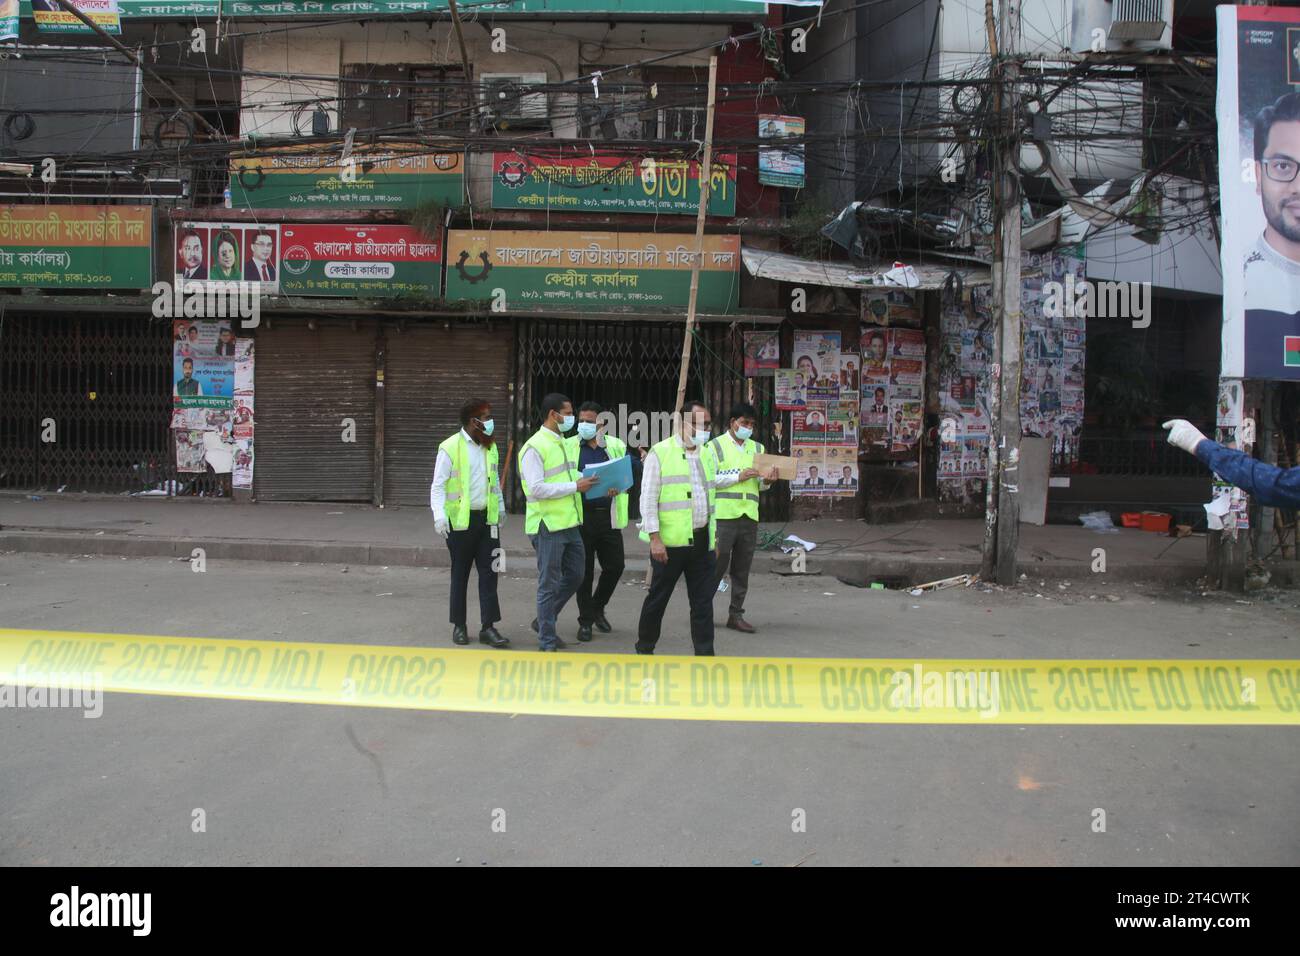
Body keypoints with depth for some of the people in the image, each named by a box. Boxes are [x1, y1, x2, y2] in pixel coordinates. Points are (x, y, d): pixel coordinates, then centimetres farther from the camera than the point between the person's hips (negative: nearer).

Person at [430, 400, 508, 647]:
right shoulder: (450, 448, -11)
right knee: (460, 573, 7)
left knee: (489, 572, 1)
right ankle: (459, 626, 18)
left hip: (487, 518, 5)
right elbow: (438, 485, -12)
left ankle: (488, 627, 3)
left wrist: (500, 506, 21)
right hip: (461, 520, -5)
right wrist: (439, 515, -21)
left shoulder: (490, 447, 10)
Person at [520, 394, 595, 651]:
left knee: (575, 576, 15)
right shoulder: (535, 447, -14)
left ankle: (545, 621, 31)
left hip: (569, 523, 9)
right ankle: (547, 640, 9)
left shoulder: (564, 444, 15)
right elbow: (537, 488, -21)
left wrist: (586, 481, 7)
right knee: (549, 584, 0)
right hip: (548, 526, -9)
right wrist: (575, 487, -18)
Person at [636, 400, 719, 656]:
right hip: (671, 540, -5)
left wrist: (714, 535, 15)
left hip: (702, 540, 5)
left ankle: (704, 654, 10)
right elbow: (648, 499, -8)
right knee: (658, 598, 7)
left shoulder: (707, 454, 14)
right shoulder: (660, 453, -6)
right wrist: (655, 538, -14)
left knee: (703, 601, 5)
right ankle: (644, 649, 23)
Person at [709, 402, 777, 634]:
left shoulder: (757, 448, 18)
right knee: (717, 565, -4)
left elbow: (760, 485, 19)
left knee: (742, 569, 5)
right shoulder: (716, 446, 2)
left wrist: (766, 480, -4)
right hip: (724, 514, -5)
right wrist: (738, 477, -15)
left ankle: (736, 615, 11)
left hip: (749, 516, 5)